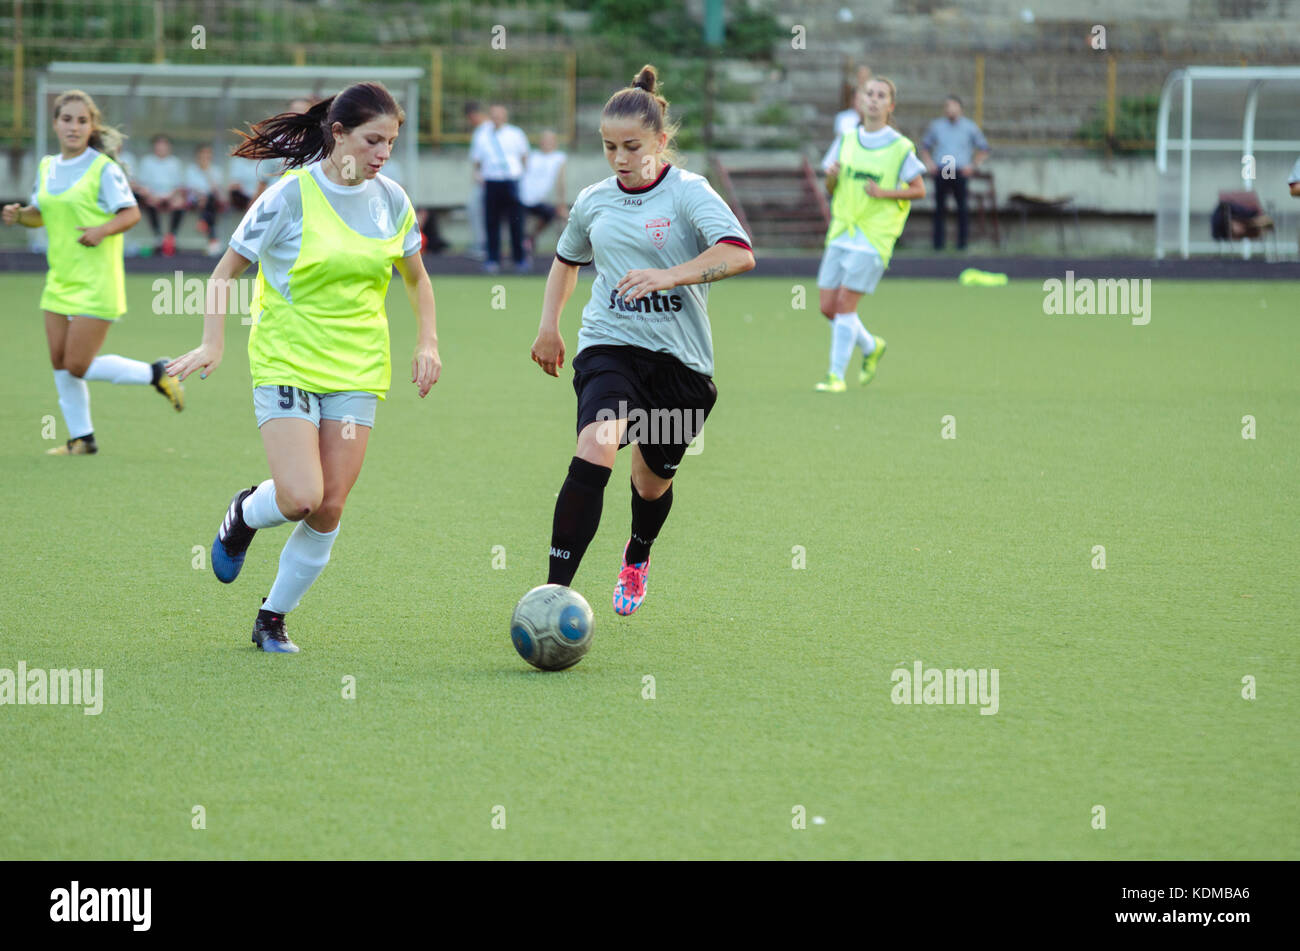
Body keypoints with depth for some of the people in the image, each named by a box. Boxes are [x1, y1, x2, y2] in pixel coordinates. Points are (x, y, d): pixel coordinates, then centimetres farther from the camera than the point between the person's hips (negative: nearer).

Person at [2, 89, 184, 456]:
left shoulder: (103, 168, -10)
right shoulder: (47, 167, 9)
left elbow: (131, 212, -10)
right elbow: (40, 213, 21)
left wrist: (103, 229, -28)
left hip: (95, 284, -7)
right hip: (60, 281, 7)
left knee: (78, 366, -10)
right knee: (60, 363, 6)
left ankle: (156, 375, 9)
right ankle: (81, 438, 20)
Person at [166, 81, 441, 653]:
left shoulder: (391, 201, 4)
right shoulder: (290, 197, -10)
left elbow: (415, 278, 20)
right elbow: (226, 271, -2)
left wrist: (427, 342, 6)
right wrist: (212, 344, -13)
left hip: (357, 370, 4)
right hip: (286, 364, -4)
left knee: (329, 509, -3)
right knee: (300, 498, -19)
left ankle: (273, 618, 15)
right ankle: (245, 514, 17)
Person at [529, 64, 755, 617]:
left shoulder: (689, 193, -7)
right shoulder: (592, 202, 8)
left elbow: (739, 254, -23)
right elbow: (567, 259, 30)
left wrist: (670, 276, -34)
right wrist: (549, 324, 19)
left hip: (679, 358, -1)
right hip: (609, 346, 1)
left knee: (653, 480, 14)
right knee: (593, 453, -25)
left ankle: (637, 556, 51)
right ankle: (556, 590, -29)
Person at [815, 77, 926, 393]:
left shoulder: (901, 148, -4)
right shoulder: (846, 141, 10)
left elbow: (919, 190, -2)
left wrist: (883, 192, -16)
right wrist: (831, 176, -8)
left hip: (873, 239, -5)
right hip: (840, 234, 5)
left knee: (845, 304, -11)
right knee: (828, 306, 3)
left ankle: (837, 375, -1)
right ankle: (871, 347, 28)